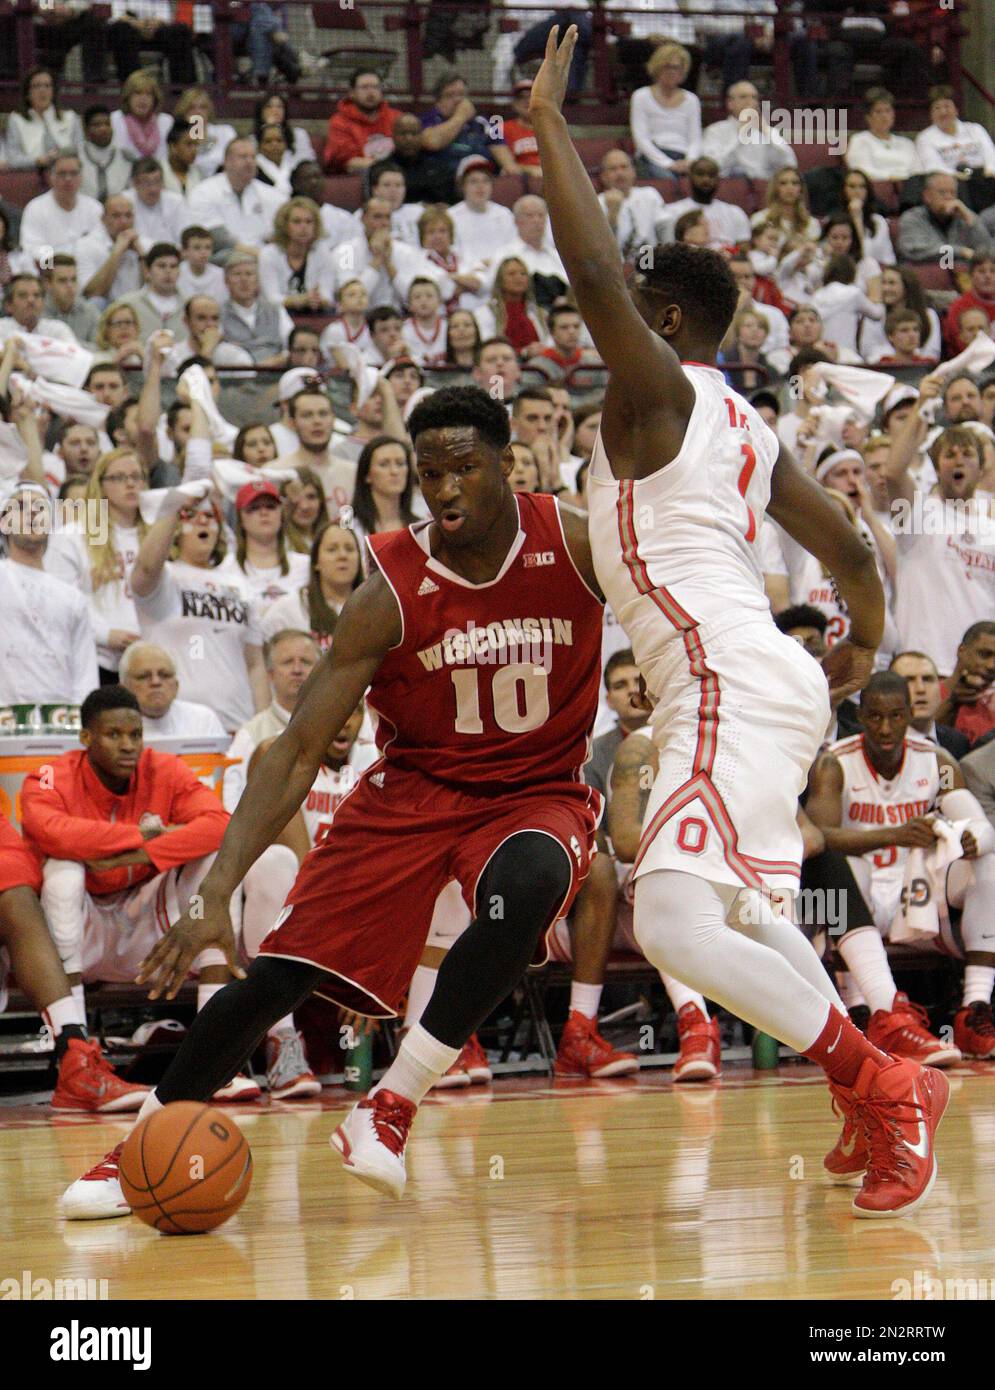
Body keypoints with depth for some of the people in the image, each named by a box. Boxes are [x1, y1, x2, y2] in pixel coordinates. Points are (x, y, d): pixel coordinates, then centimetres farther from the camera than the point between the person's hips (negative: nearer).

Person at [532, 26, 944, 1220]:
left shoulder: (655, 389, -6)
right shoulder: (744, 426, 19)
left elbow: (594, 273, -23)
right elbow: (848, 549, 23)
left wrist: (550, 120, -14)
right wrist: (865, 646, 43)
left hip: (729, 692, -11)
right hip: (760, 683, 11)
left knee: (676, 926, -23)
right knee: (734, 911, 29)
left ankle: (887, 1088, -19)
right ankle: (867, 1102, 35)